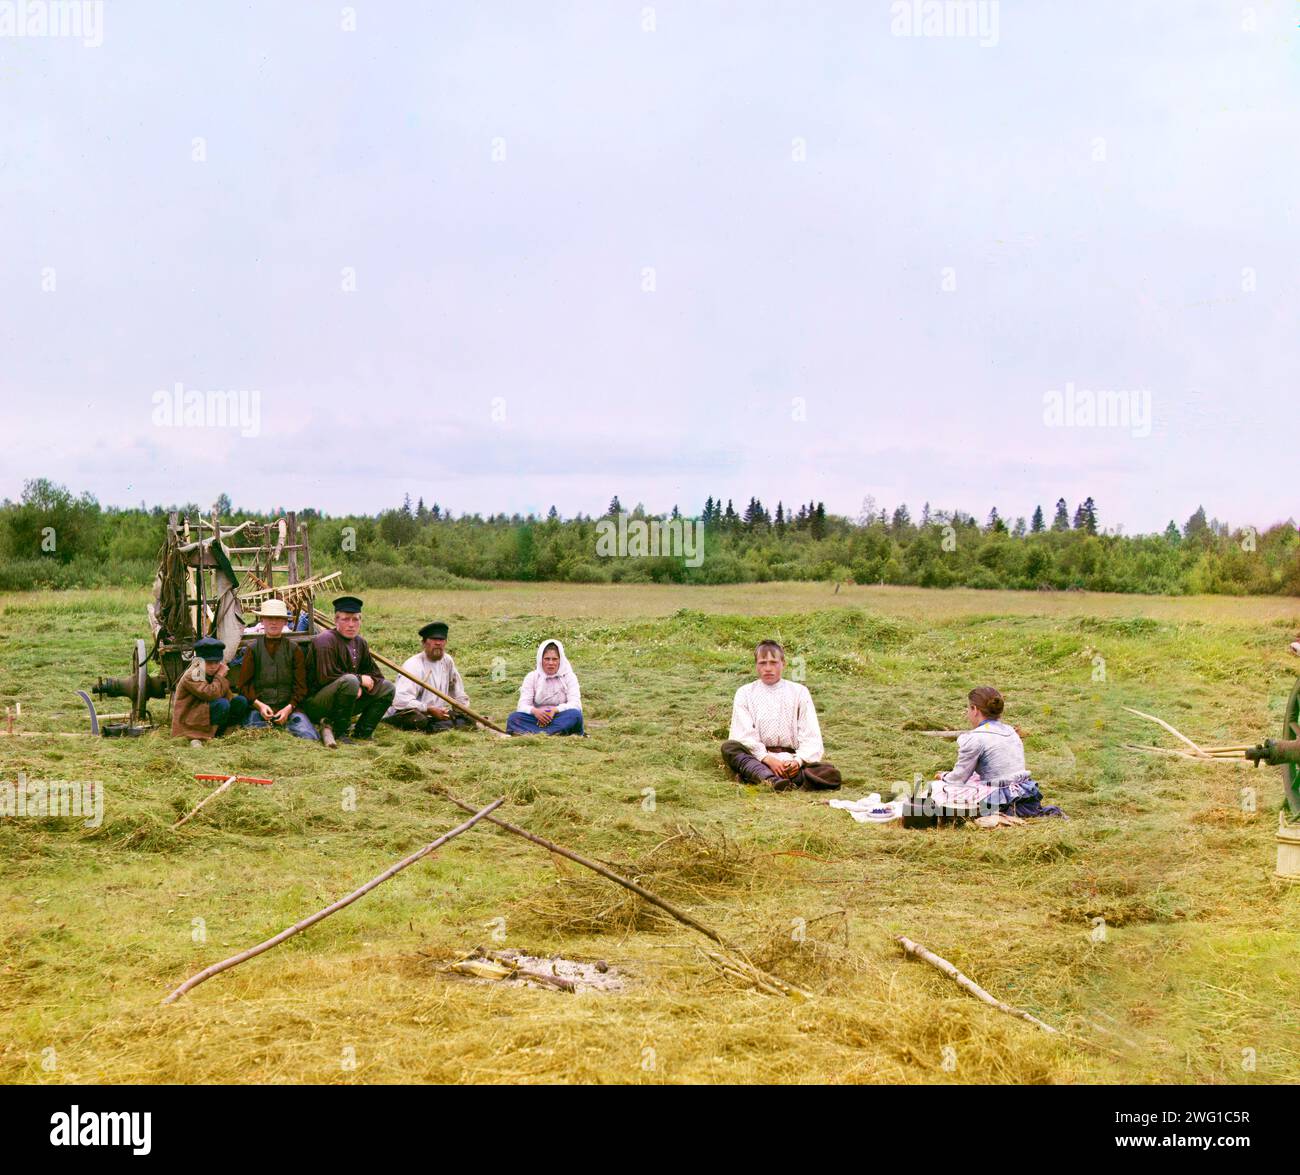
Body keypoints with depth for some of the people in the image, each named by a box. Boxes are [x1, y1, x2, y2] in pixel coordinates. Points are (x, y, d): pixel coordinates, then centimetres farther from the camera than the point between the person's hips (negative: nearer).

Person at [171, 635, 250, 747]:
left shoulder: (213, 674, 9)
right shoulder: (191, 676, -16)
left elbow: (229, 696, 4)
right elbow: (210, 694, -30)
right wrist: (220, 677, -18)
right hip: (188, 725, -8)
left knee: (241, 701, -3)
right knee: (222, 704, -30)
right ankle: (198, 739, -22)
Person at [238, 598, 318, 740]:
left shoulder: (294, 649, 12)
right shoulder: (253, 649, 11)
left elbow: (300, 686, 9)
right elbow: (243, 684, 9)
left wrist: (289, 708, -8)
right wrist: (259, 705, -8)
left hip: (289, 707, 1)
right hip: (259, 706, -1)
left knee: (309, 737, -25)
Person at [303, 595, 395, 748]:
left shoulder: (360, 642, 11)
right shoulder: (325, 640, -15)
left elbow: (375, 674, 14)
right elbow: (326, 677, -24)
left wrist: (359, 688, -10)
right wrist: (360, 679, -15)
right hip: (316, 705, -8)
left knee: (387, 688, 0)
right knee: (350, 681, -36)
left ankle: (362, 734, -5)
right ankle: (339, 733, -22)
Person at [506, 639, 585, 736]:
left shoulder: (569, 677, 4)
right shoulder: (532, 677, 8)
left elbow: (575, 704, -9)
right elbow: (523, 705, -3)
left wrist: (555, 710, -26)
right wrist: (534, 711, -27)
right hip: (538, 719, 1)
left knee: (574, 715, -33)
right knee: (513, 718, -26)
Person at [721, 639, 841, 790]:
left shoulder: (799, 692, 13)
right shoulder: (745, 693, 11)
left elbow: (811, 737, 4)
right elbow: (744, 736, -1)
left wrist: (798, 761, -16)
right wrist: (769, 760, -17)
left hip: (791, 758, 1)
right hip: (758, 758, -1)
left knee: (831, 772, -28)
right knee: (728, 747, -31)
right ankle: (772, 779, -55)